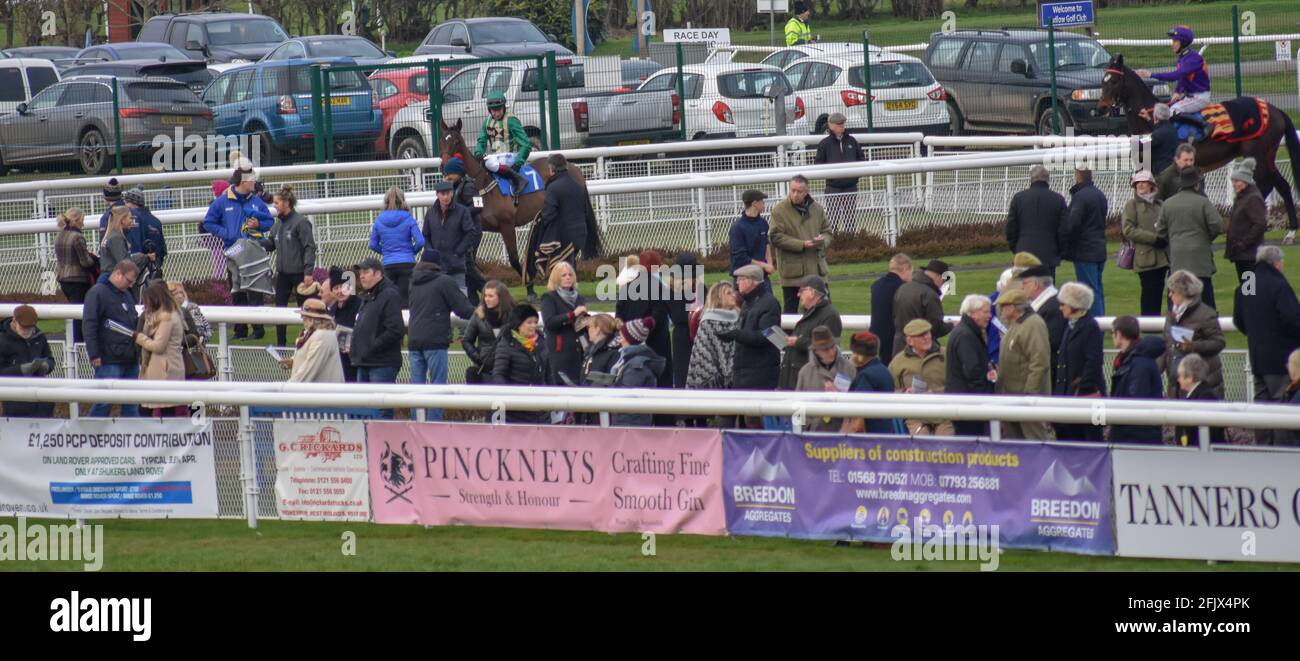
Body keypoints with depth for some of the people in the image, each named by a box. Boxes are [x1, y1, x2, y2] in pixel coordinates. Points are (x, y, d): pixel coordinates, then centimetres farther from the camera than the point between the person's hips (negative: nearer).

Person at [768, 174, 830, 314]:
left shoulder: (816, 209, 8)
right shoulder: (780, 211, -5)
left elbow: (826, 232, 16)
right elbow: (775, 237, -11)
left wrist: (822, 241, -10)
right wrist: (802, 245, -18)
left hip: (816, 269, 4)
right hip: (793, 270, -4)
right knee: (791, 308, 2)